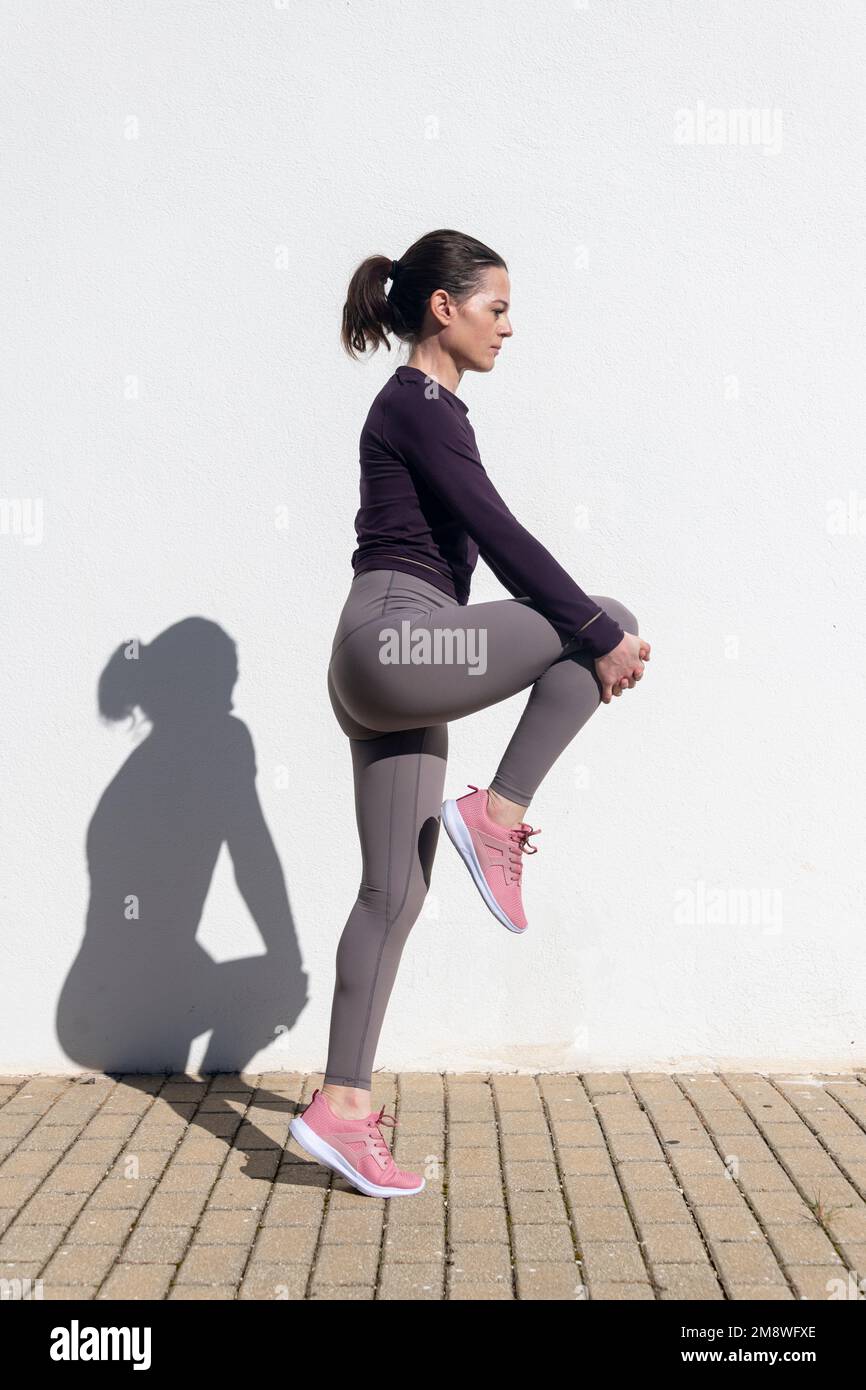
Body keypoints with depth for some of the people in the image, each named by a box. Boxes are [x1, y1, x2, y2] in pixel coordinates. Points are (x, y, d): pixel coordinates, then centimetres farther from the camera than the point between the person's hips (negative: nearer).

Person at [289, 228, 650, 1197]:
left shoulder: (419, 407, 25)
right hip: (396, 637, -10)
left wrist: (579, 638, 23)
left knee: (394, 893, 7)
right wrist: (600, 636, -11)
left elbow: (486, 542, 26)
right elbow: (501, 533, -13)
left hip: (386, 666, 10)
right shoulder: (420, 404, -5)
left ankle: (341, 1108, 9)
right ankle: (496, 817, -5)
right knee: (610, 622, -4)